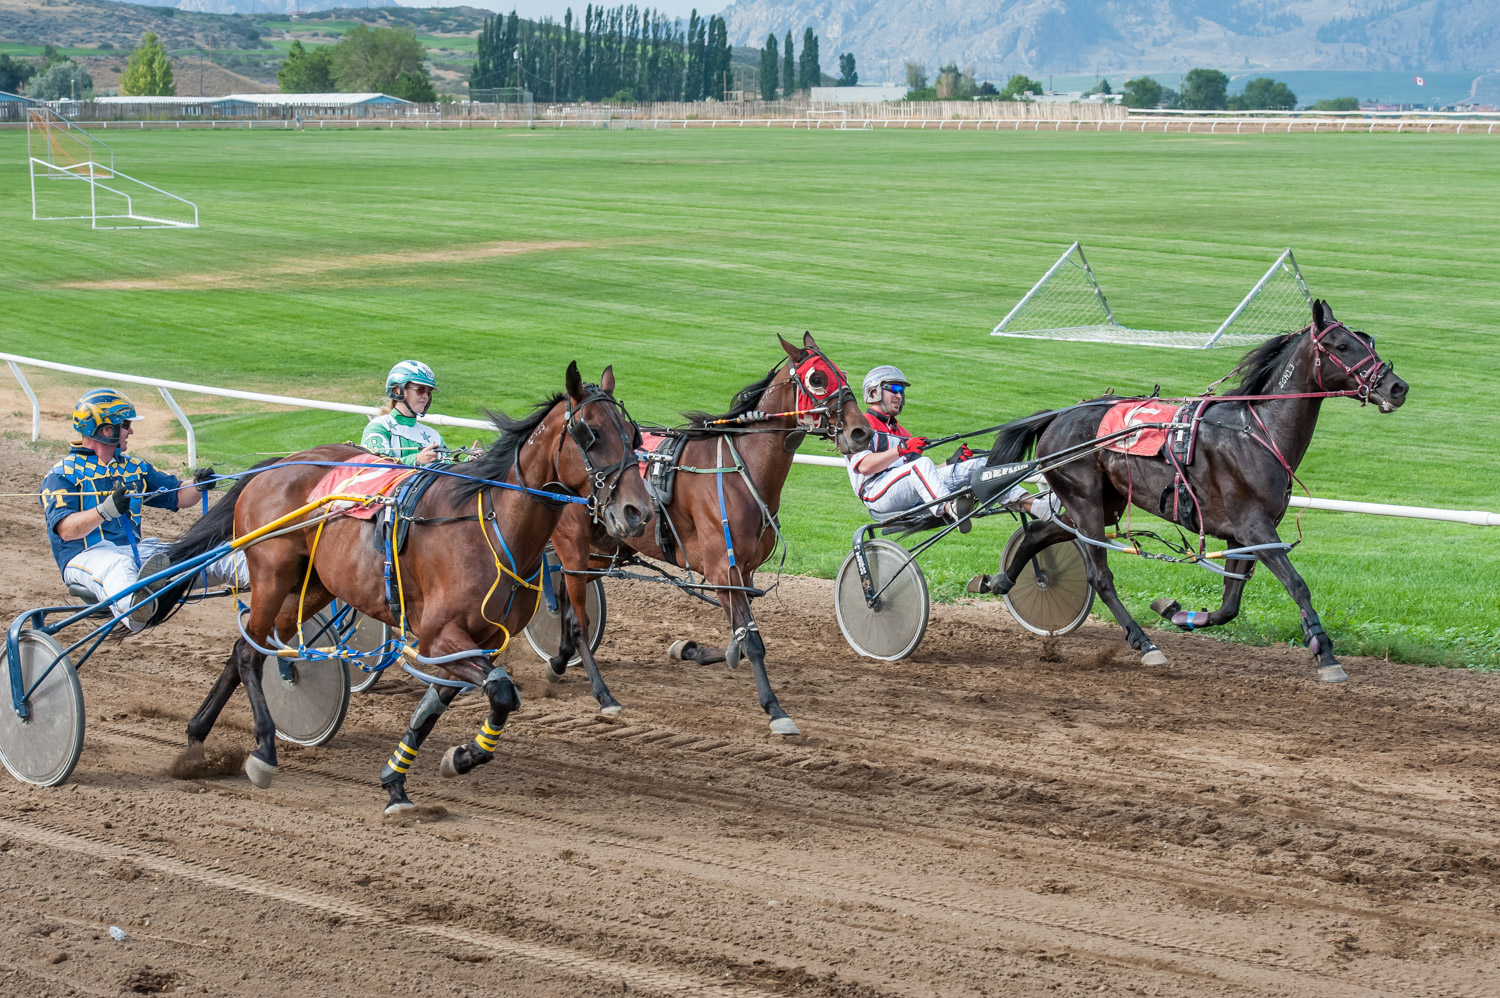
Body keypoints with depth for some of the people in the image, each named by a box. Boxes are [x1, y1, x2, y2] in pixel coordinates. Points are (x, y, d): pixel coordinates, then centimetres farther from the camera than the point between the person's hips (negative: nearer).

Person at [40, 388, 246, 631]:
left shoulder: (134, 467, 24)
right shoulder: (62, 474, 2)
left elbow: (177, 497, 20)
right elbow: (66, 530, -13)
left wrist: (198, 485, -3)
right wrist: (106, 511, -30)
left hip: (135, 550, 7)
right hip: (86, 554, -7)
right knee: (118, 565, -43)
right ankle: (134, 606, -77)